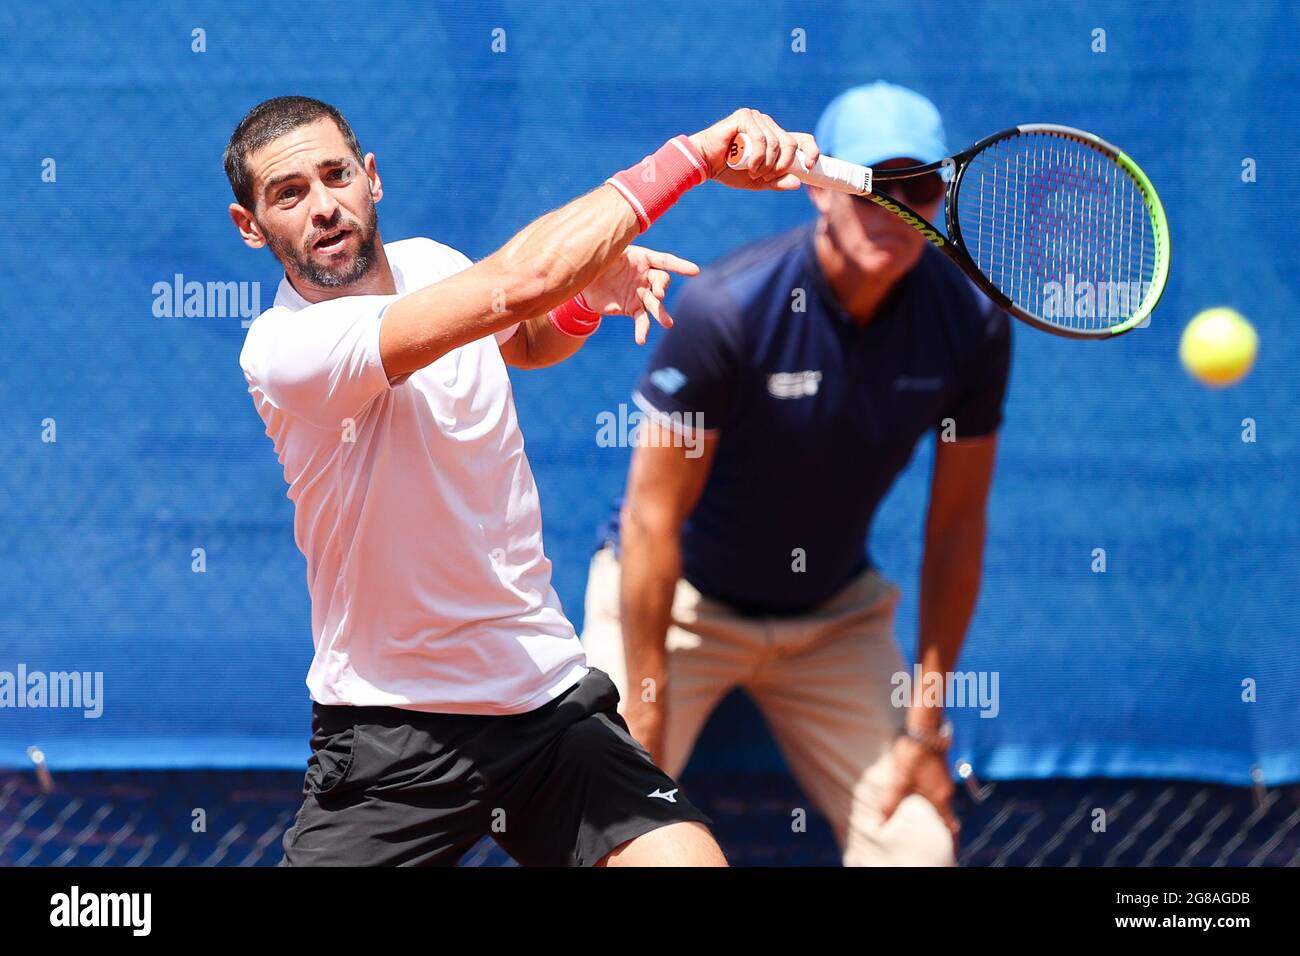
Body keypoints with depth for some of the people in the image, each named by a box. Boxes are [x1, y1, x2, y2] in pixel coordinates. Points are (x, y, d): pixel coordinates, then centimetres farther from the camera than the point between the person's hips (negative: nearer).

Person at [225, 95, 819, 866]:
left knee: (687, 858, -15)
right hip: (389, 736, -5)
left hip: (550, 697, 5)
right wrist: (693, 154, -29)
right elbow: (516, 283, -33)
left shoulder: (428, 264, 4)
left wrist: (588, 296, 4)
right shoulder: (285, 350, -20)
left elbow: (528, 341, 29)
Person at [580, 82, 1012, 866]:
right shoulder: (726, 309, -26)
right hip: (681, 600, -4)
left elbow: (957, 524, -5)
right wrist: (644, 721, -21)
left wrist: (926, 727, -4)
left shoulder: (971, 327, -14)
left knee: (920, 847, -8)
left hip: (836, 617, 4)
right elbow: (653, 517, -21)